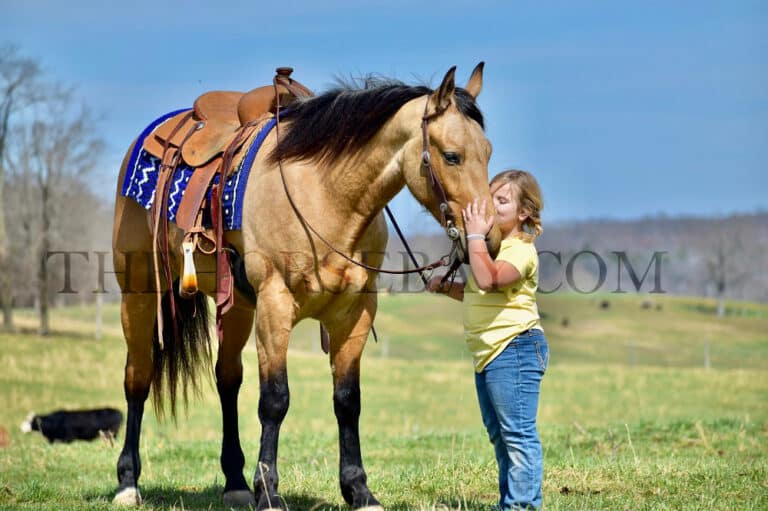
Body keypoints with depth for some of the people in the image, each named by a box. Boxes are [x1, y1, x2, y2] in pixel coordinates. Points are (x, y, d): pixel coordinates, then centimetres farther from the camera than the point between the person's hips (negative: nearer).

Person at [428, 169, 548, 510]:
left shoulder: (520, 249, -13)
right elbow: (476, 293, 33)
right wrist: (445, 287, 16)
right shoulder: (491, 248, 19)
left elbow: (488, 280, -32)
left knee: (518, 433, -12)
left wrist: (475, 235, -24)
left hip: (514, 349, -11)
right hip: (487, 354, 11)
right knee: (499, 435, 16)